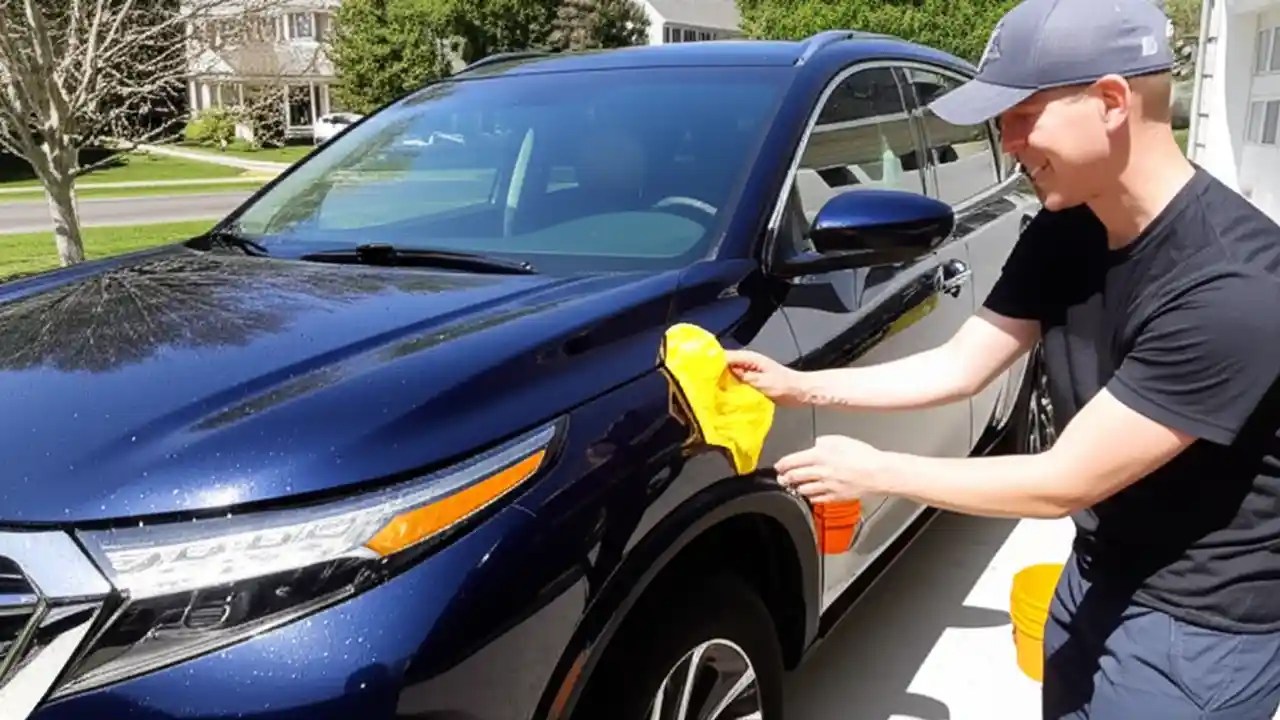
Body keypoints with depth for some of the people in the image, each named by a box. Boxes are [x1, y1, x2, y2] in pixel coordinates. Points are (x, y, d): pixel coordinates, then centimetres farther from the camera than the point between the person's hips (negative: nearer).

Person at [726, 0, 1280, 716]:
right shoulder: (1064, 231, -6)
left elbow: (1067, 482, -29)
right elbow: (958, 367, -1)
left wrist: (875, 470, -21)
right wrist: (799, 386, -8)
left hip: (1199, 623, -7)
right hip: (1100, 572, 7)